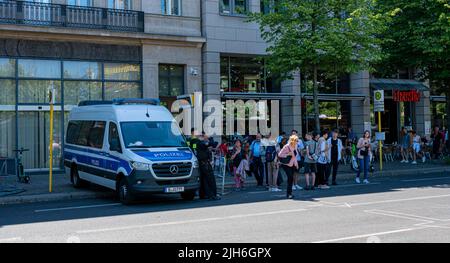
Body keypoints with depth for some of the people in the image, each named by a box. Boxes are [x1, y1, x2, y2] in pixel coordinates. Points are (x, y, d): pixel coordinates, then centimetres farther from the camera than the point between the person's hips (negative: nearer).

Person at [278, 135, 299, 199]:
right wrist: (288, 154, -27)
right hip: (286, 165, -7)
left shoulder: (295, 146, 4)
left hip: (292, 165, 7)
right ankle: (288, 194, -10)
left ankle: (289, 193, 18)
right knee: (290, 178, -16)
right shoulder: (286, 147, -19)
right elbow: (280, 154, -19)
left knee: (291, 178, 8)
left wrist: (296, 164, 16)